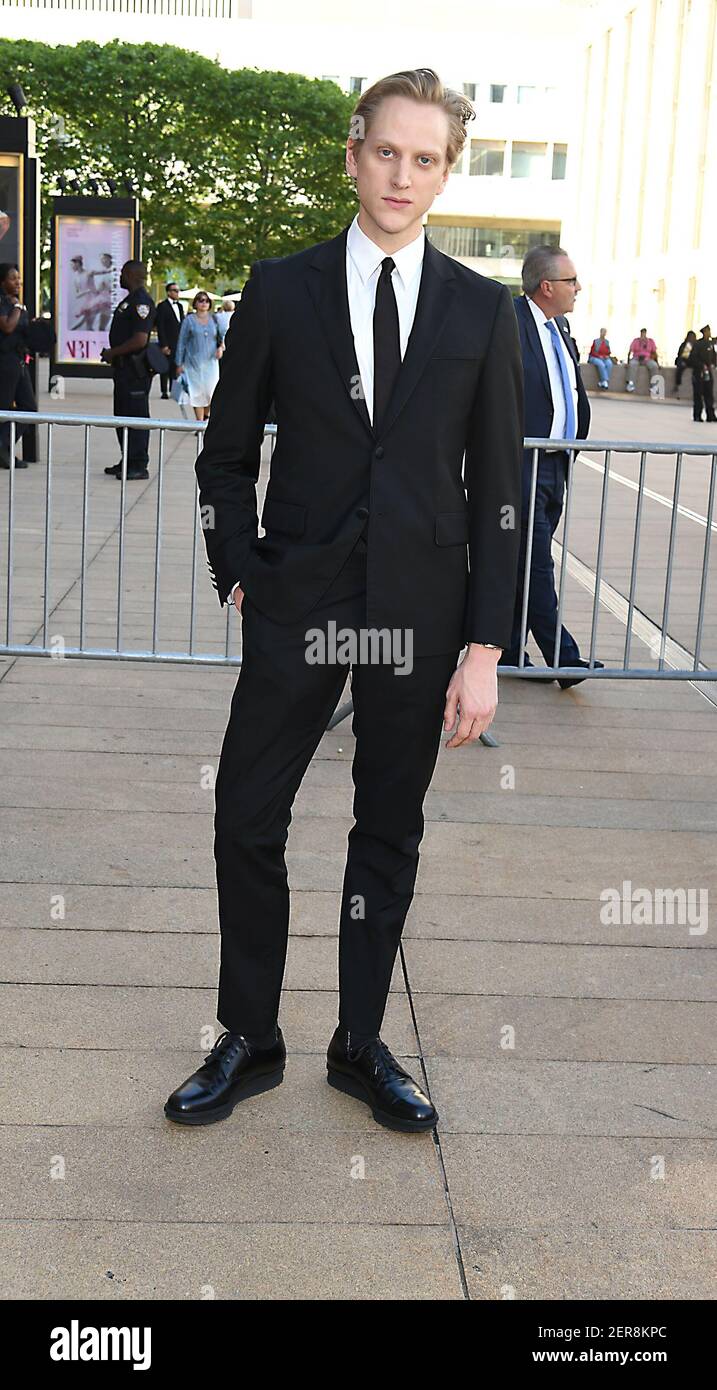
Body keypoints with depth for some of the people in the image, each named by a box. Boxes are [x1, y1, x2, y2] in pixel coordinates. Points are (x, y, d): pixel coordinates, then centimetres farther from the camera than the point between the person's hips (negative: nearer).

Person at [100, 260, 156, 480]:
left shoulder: (142, 302, -15)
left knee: (136, 416, -5)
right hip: (124, 368, 11)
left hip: (135, 369, -11)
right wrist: (111, 354, 11)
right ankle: (128, 461, 23)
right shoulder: (129, 300, 17)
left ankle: (139, 465, -1)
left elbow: (140, 340, -23)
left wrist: (112, 353, -14)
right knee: (122, 415, 15)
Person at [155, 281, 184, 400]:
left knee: (176, 368, 7)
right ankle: (164, 391, 3)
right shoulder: (162, 306, -6)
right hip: (167, 344, -6)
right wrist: (164, 345, -16)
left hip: (179, 344, 6)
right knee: (165, 368, -2)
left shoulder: (179, 306, 15)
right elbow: (160, 327, -11)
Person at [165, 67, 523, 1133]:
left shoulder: (482, 311, 2)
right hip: (297, 606, 0)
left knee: (390, 835, 10)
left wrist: (484, 651, -3)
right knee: (247, 822, 3)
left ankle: (361, 1046, 27)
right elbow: (227, 454, 8)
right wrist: (239, 576, -2)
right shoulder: (281, 290, 2)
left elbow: (497, 488, 1)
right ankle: (249, 1042, 22)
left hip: (421, 614, 0)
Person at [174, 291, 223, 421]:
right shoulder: (189, 320, 2)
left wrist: (221, 347, -5)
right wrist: (179, 364, 0)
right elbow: (181, 342, 3)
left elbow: (221, 337, 18)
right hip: (194, 362, -2)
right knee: (197, 392, -3)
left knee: (211, 391, -5)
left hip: (211, 362, 2)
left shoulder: (214, 319, 8)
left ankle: (206, 415, 21)